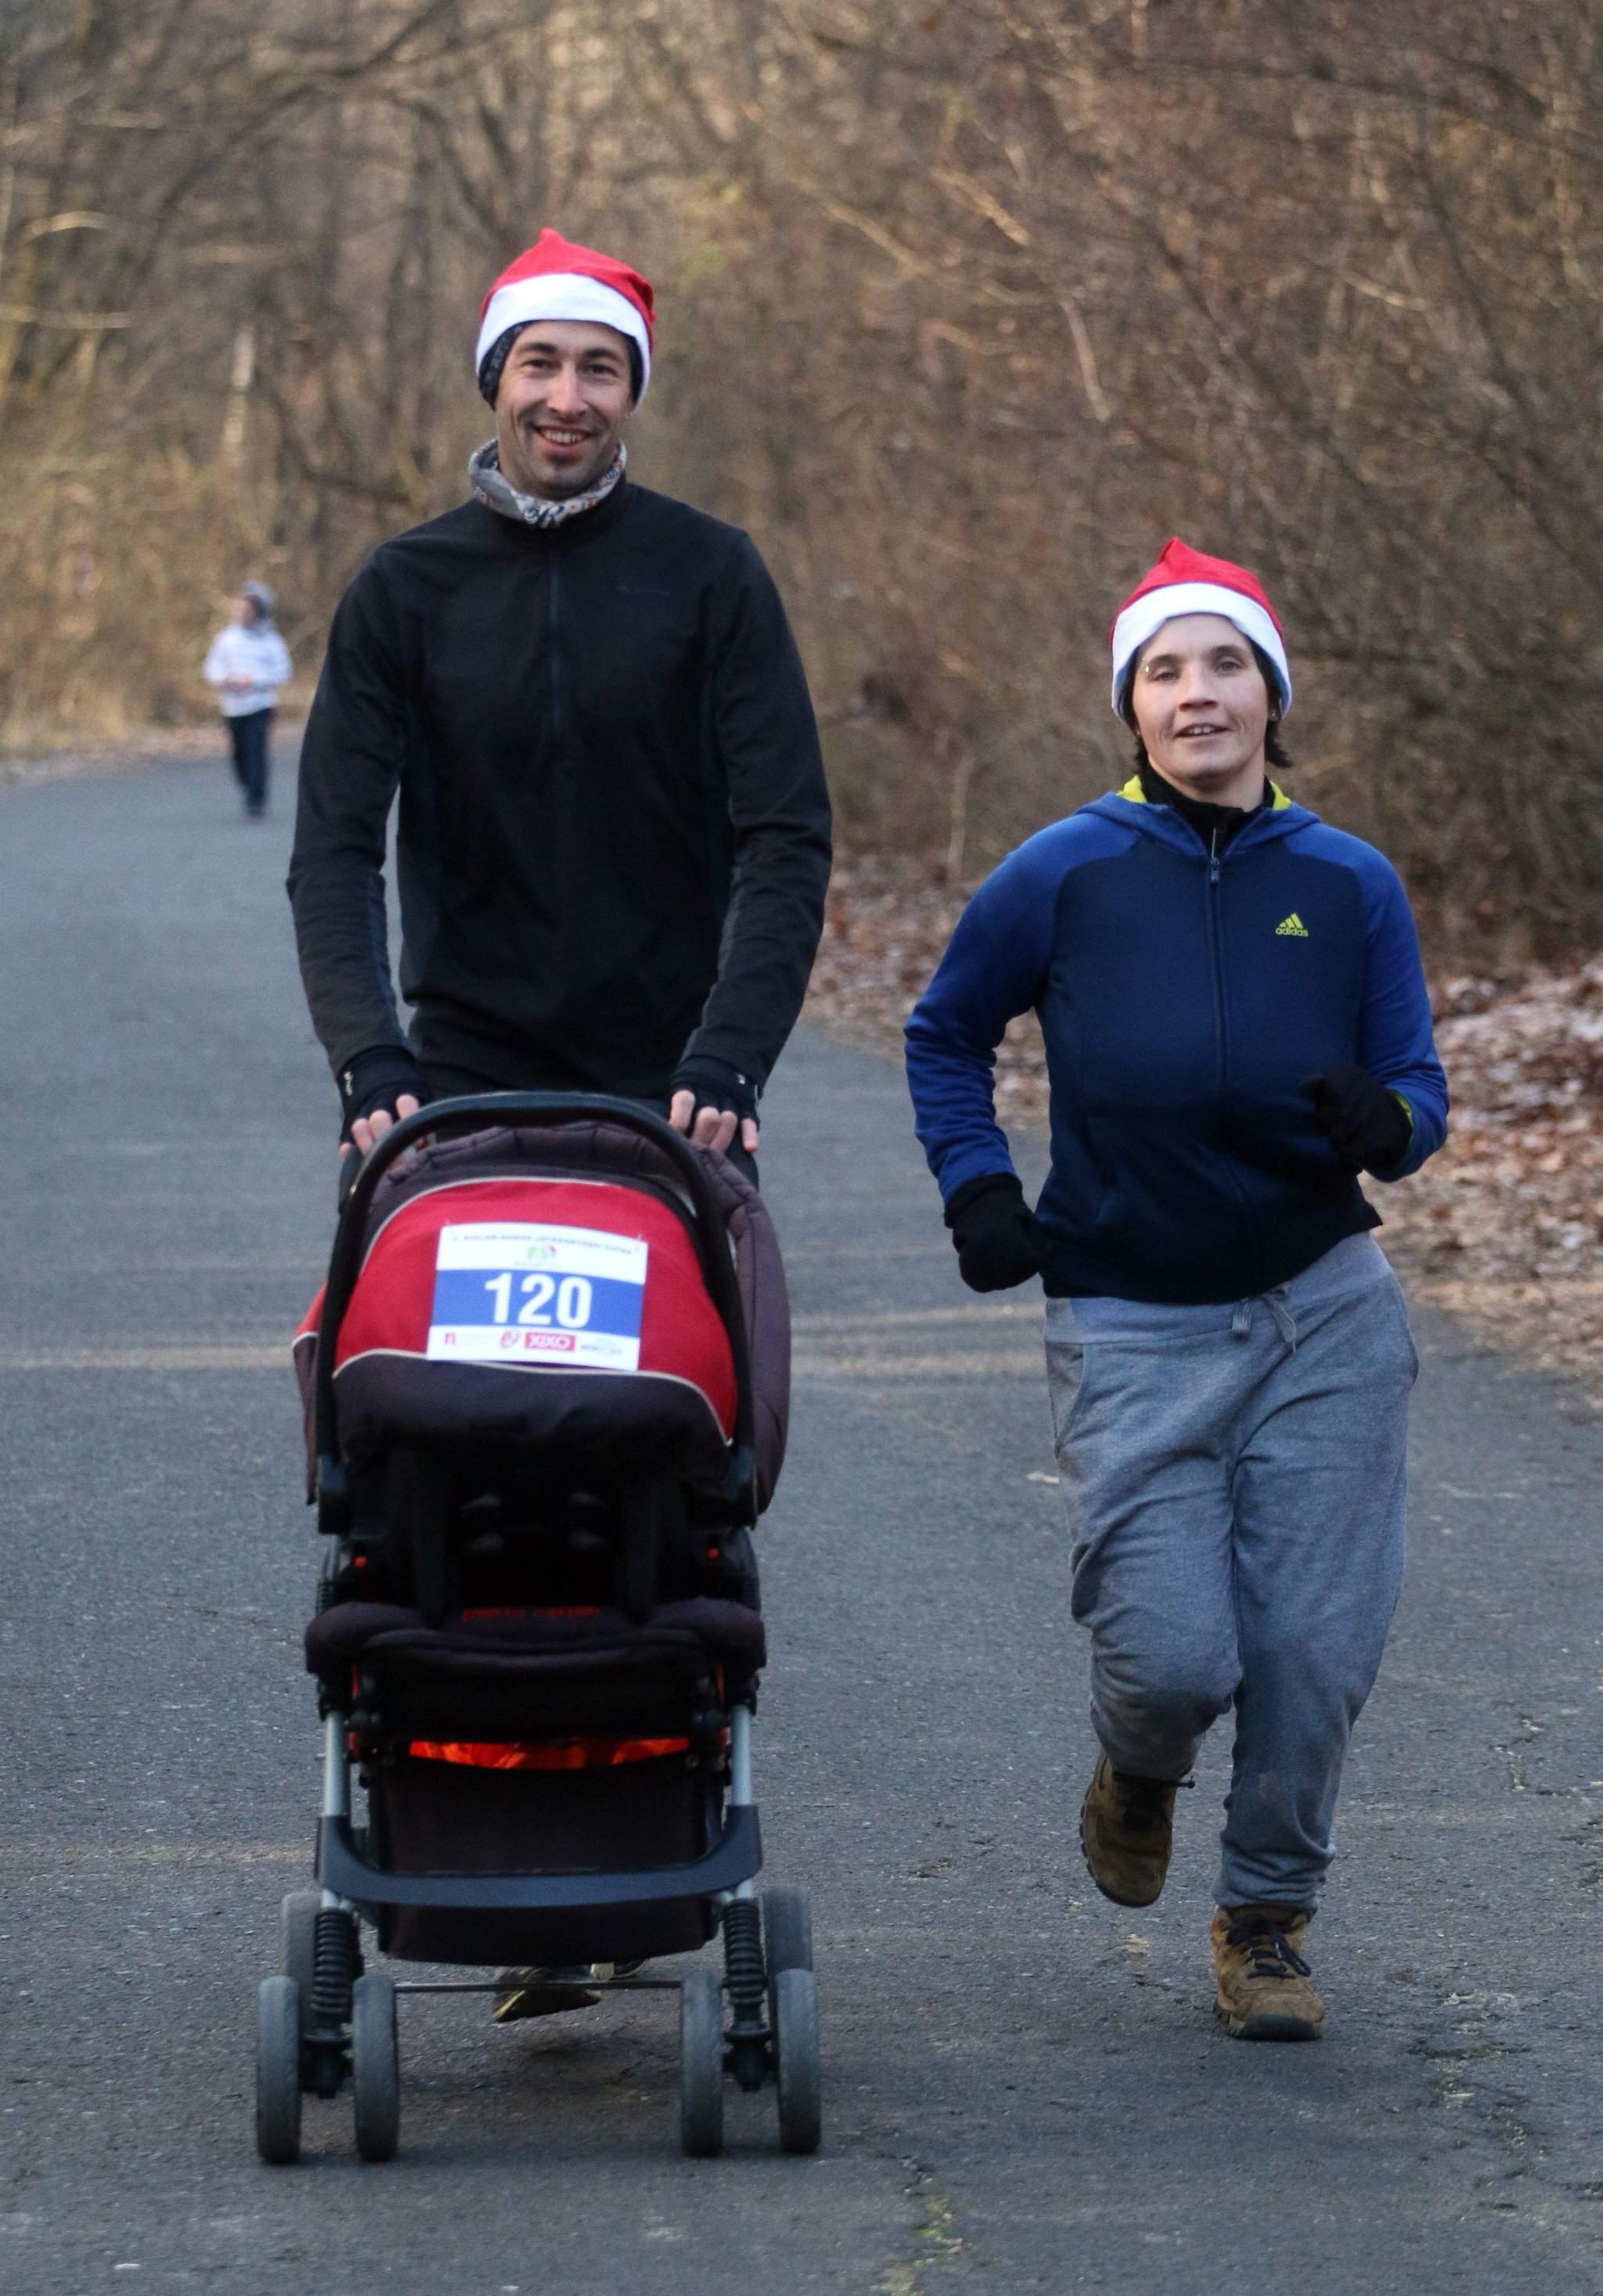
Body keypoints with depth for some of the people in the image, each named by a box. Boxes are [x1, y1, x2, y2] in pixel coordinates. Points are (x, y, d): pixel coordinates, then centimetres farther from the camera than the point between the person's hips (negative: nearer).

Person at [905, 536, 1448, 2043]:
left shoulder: (1347, 885, 1)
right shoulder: (1064, 876, -4)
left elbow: (1417, 1088, 4)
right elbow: (945, 1036, 12)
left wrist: (1381, 1121, -18)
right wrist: (976, 1190, 0)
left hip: (1324, 1316, 2)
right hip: (1131, 1333, -1)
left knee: (1313, 1650, -2)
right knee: (1175, 1656, -11)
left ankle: (1267, 1922, 20)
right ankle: (1138, 1768, 27)